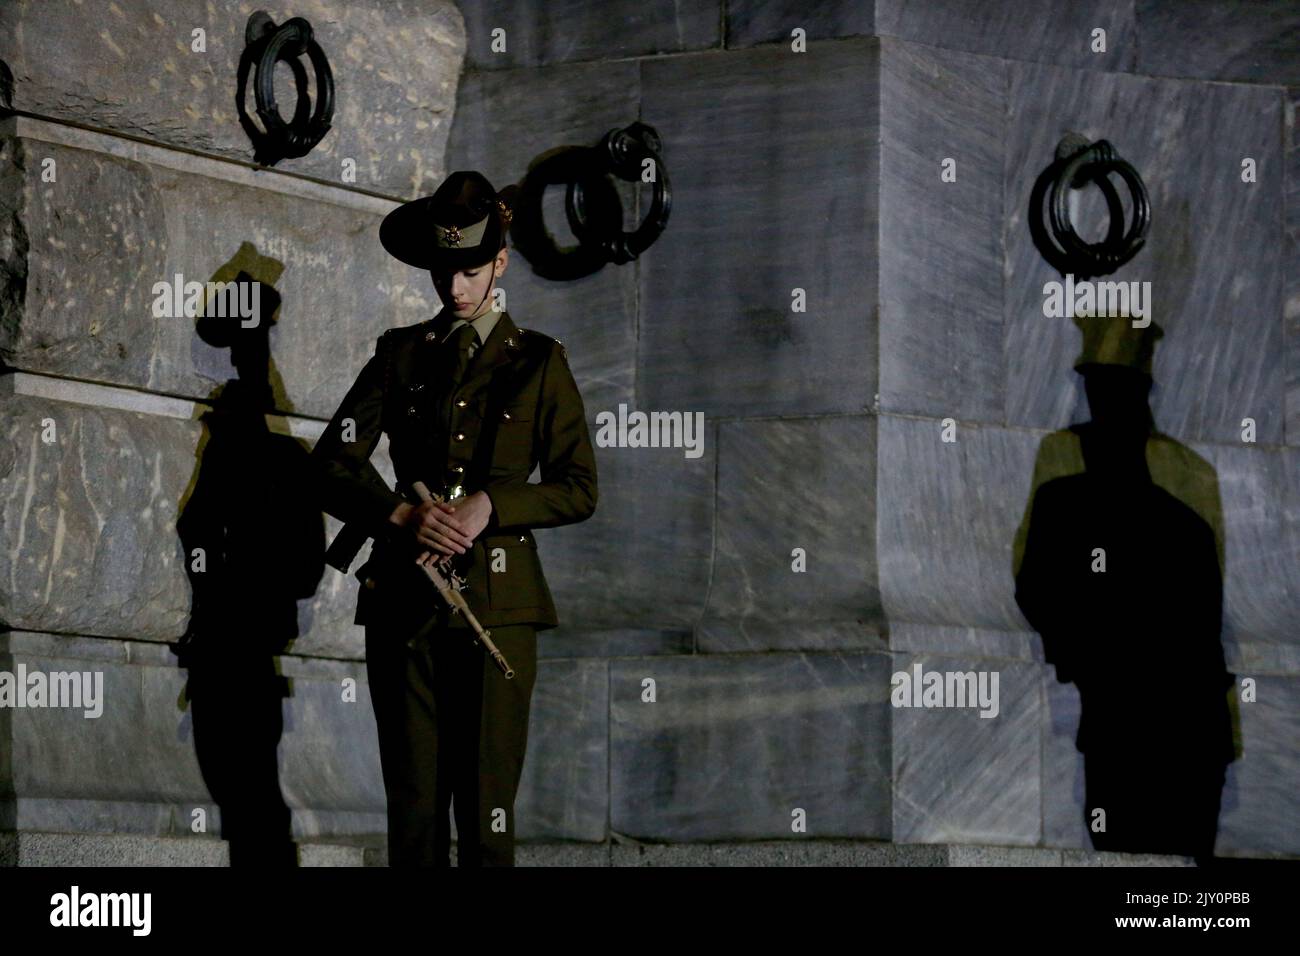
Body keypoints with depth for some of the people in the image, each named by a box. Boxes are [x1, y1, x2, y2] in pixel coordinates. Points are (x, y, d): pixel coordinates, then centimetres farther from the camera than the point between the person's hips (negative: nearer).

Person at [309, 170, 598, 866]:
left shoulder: (539, 362, 8)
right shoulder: (402, 354, 13)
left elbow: (579, 489, 5)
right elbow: (332, 464, 8)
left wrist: (491, 506, -11)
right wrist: (403, 515, -10)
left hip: (497, 599, -2)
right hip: (405, 597, 2)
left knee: (486, 804, -5)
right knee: (413, 802, 1)